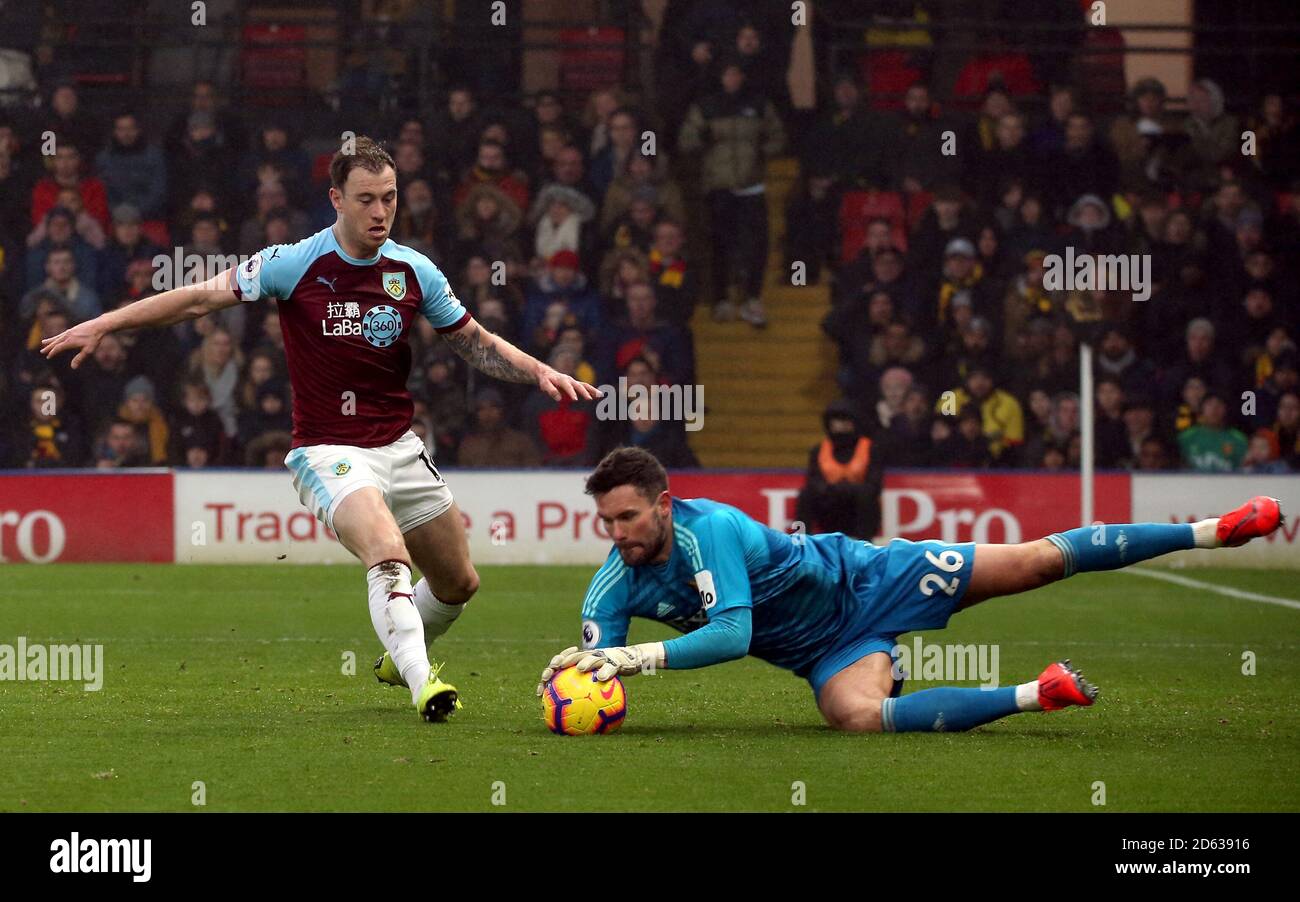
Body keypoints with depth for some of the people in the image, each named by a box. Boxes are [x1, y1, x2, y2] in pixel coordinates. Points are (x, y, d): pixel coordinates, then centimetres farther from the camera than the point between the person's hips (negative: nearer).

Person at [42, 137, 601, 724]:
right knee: (388, 555, -31)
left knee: (458, 584, 13)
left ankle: (397, 658, 40)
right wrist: (104, 324, -11)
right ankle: (421, 682, -34)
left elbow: (474, 343, 12)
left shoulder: (414, 272, 0)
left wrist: (540, 373, -3)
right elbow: (202, 298, -7)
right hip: (328, 451, -5)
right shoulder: (295, 264, -11)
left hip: (399, 448, 5)